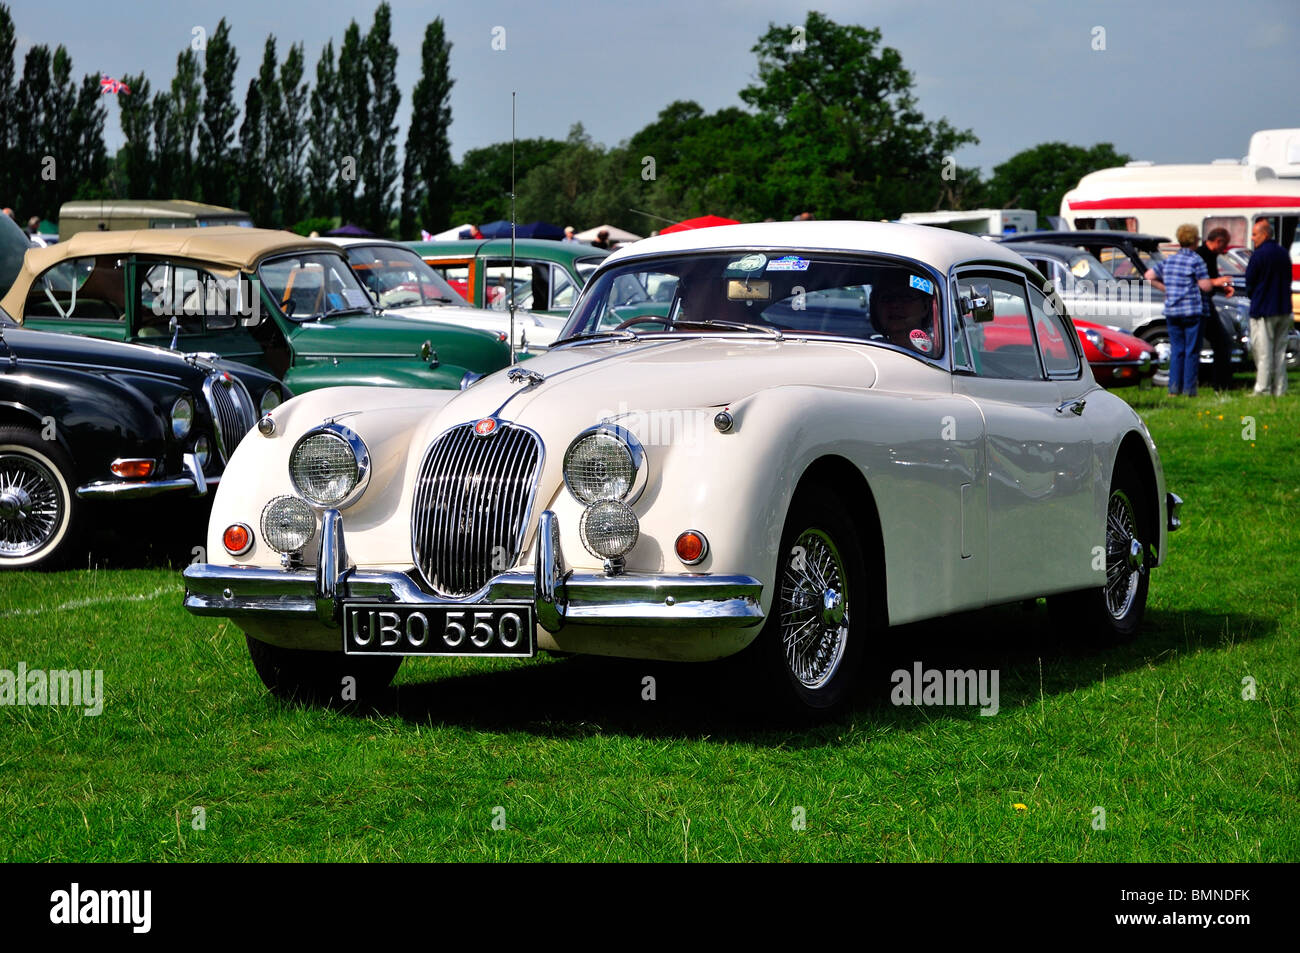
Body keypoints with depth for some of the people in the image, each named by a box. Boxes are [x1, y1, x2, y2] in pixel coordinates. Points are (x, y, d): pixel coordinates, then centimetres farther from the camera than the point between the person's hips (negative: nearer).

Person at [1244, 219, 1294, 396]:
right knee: (1279, 351, 11)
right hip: (1284, 309, 7)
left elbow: (1249, 282, -8)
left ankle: (1263, 390, -2)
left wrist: (1252, 296, 12)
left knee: (1263, 353, -3)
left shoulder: (1258, 255, -15)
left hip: (1263, 310, -7)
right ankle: (1279, 389, 13)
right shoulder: (1283, 253, 9)